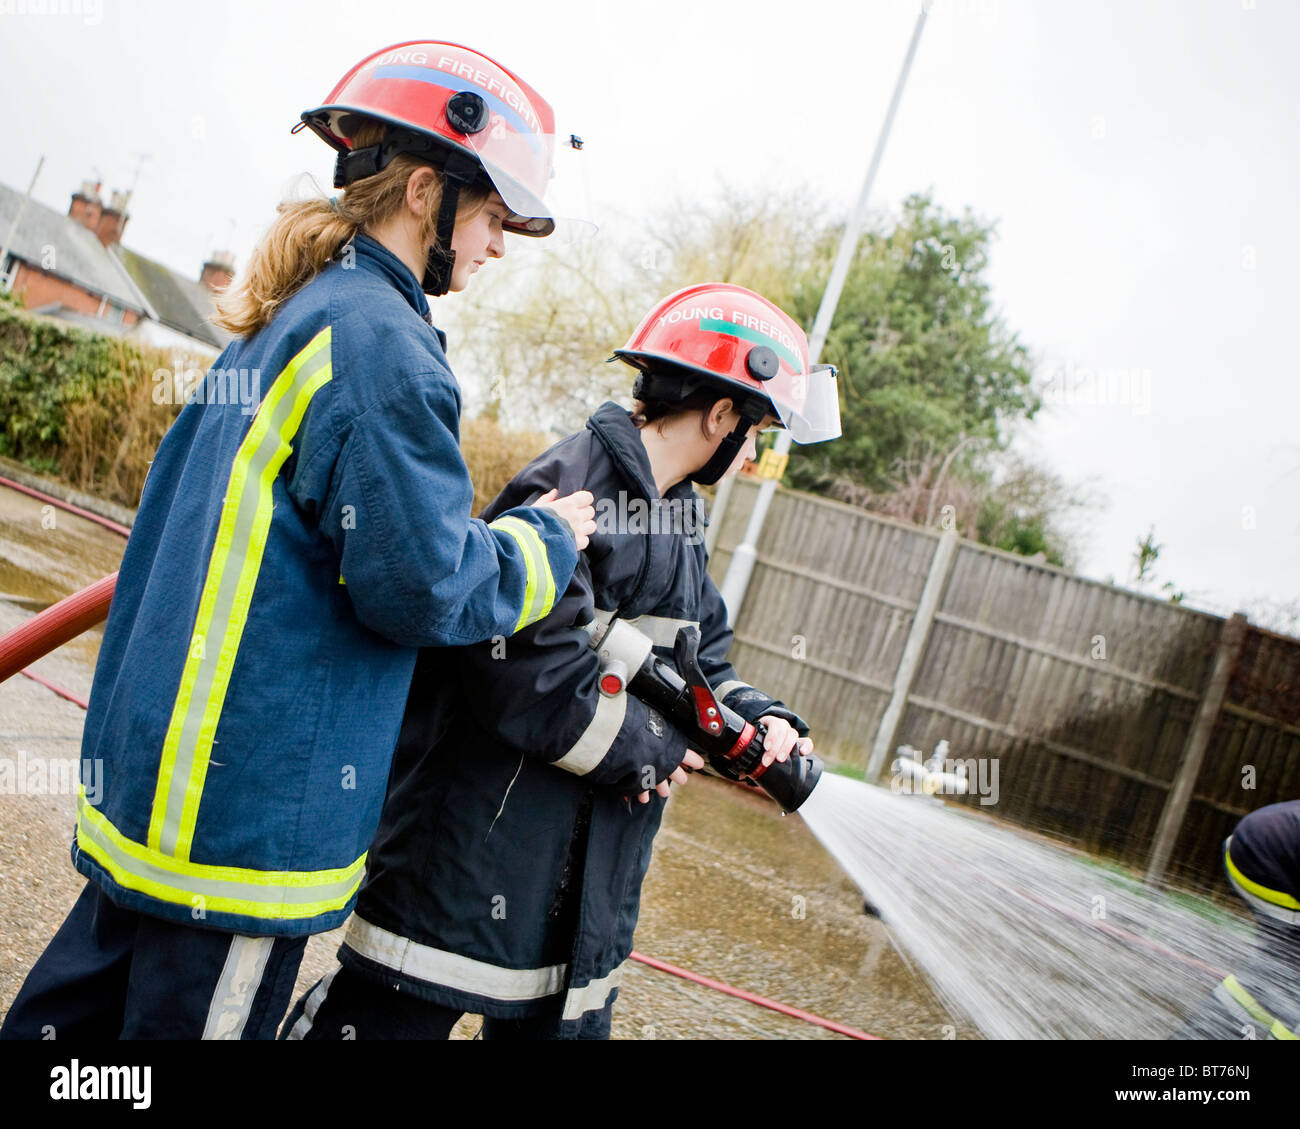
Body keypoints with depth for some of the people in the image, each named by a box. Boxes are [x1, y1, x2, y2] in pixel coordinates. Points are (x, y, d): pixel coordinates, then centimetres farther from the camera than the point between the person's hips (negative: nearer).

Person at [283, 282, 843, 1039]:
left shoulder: (683, 516, 12)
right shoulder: (572, 488, -19)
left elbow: (701, 659, 17)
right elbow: (530, 664, -27)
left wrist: (761, 721, -2)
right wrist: (645, 748, -15)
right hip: (479, 831, -9)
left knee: (571, 1017, 19)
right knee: (400, 1008, 3)